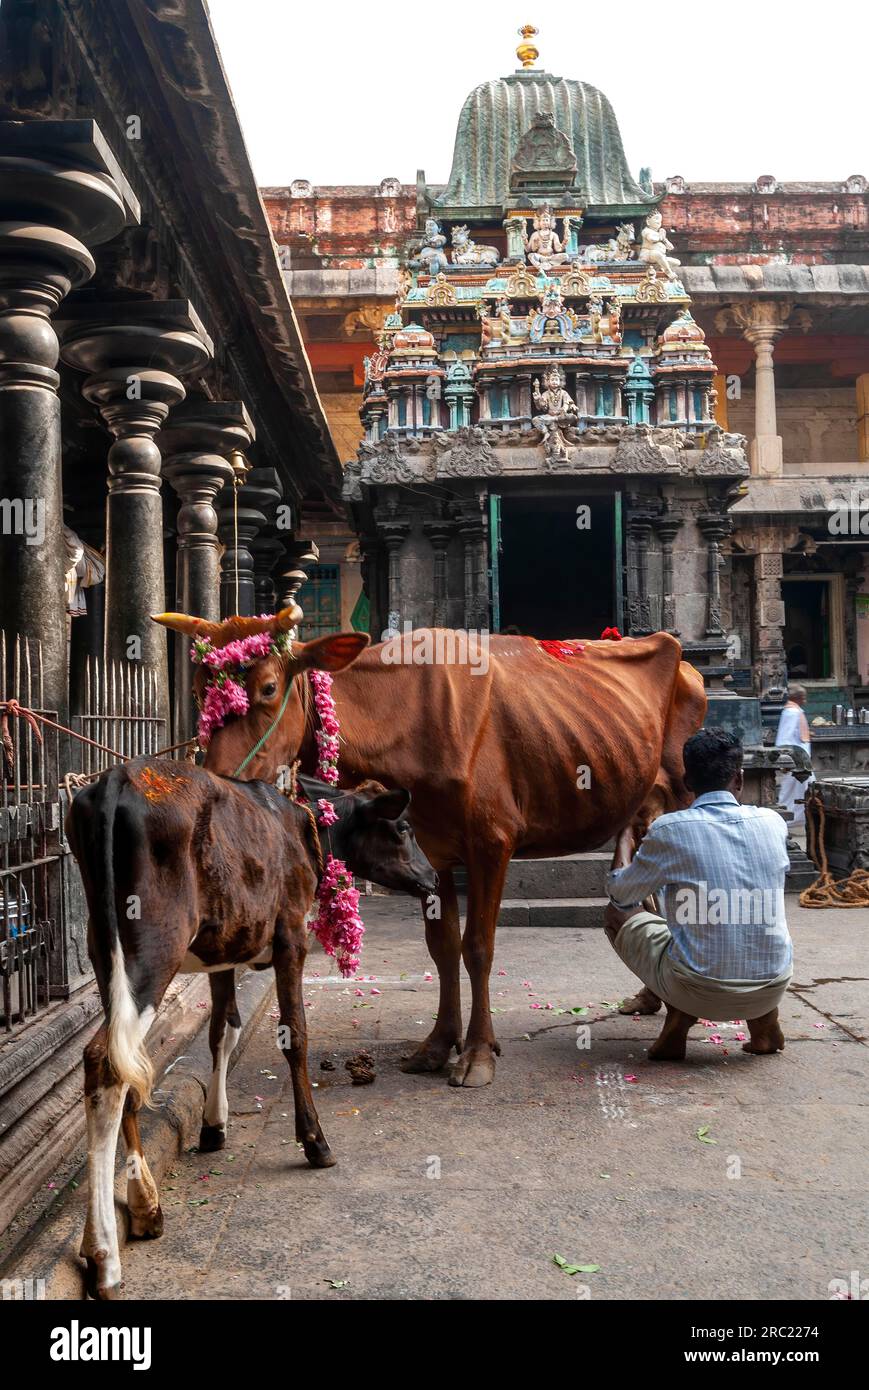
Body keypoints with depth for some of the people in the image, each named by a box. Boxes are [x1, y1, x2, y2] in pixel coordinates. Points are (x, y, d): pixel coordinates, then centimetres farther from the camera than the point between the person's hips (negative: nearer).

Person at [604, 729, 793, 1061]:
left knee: (617, 914, 18)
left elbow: (619, 893, 4)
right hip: (773, 989, 3)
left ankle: (679, 1015, 1)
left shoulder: (669, 831, -11)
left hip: (700, 991, -3)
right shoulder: (773, 823, 0)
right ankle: (764, 1021, 16)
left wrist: (625, 837, 24)